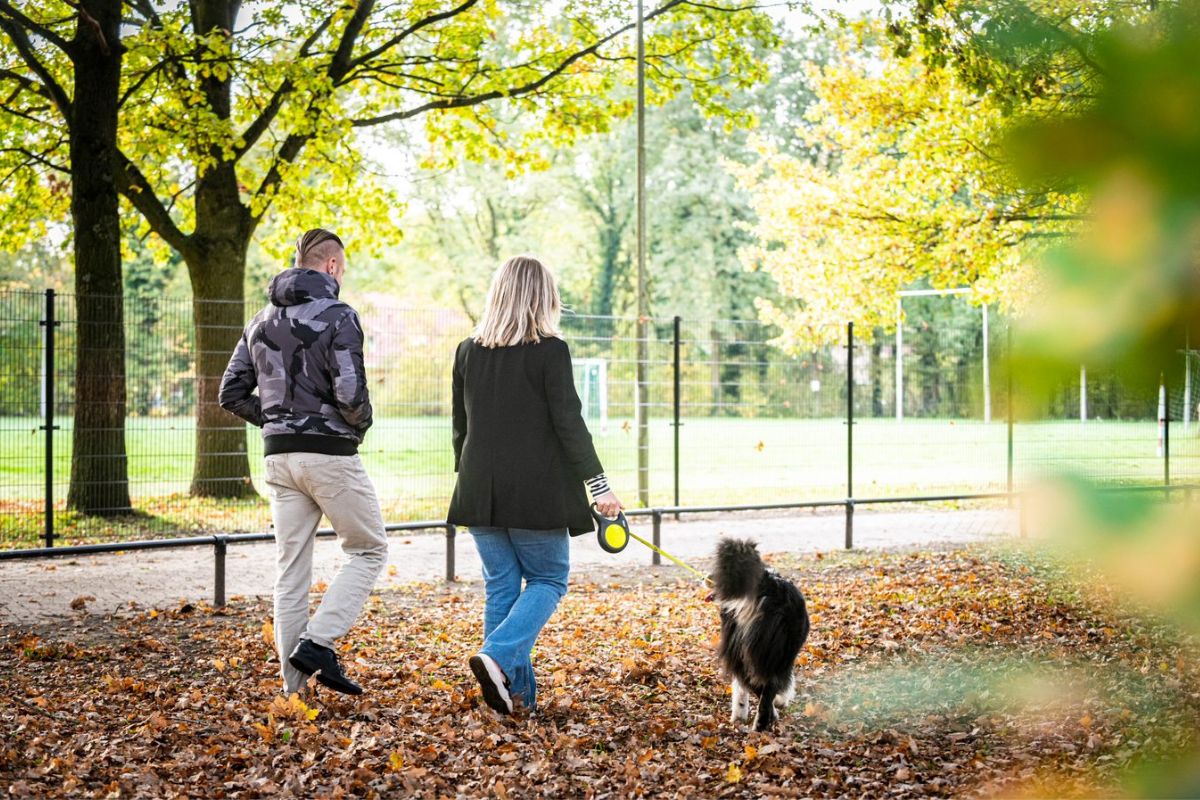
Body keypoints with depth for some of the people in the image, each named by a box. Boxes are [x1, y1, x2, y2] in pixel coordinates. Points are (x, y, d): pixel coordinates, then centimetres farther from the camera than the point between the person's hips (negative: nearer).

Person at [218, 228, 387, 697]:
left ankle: (297, 688, 10)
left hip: (280, 458, 6)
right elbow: (350, 394, -20)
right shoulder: (338, 317, -10)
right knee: (370, 551, 9)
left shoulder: (261, 321, 12)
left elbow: (231, 393, 10)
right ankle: (317, 643, -6)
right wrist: (361, 422, 0)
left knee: (290, 572, 9)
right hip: (331, 454, -6)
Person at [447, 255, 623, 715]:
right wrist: (598, 485, -7)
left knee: (500, 586, 11)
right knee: (548, 580, 9)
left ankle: (515, 691, 11)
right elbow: (569, 424, -11)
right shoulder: (550, 351, -9)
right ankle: (497, 657, -13)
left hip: (480, 488, 5)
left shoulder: (468, 352, 6)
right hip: (534, 492, -5)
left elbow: (460, 427, 12)